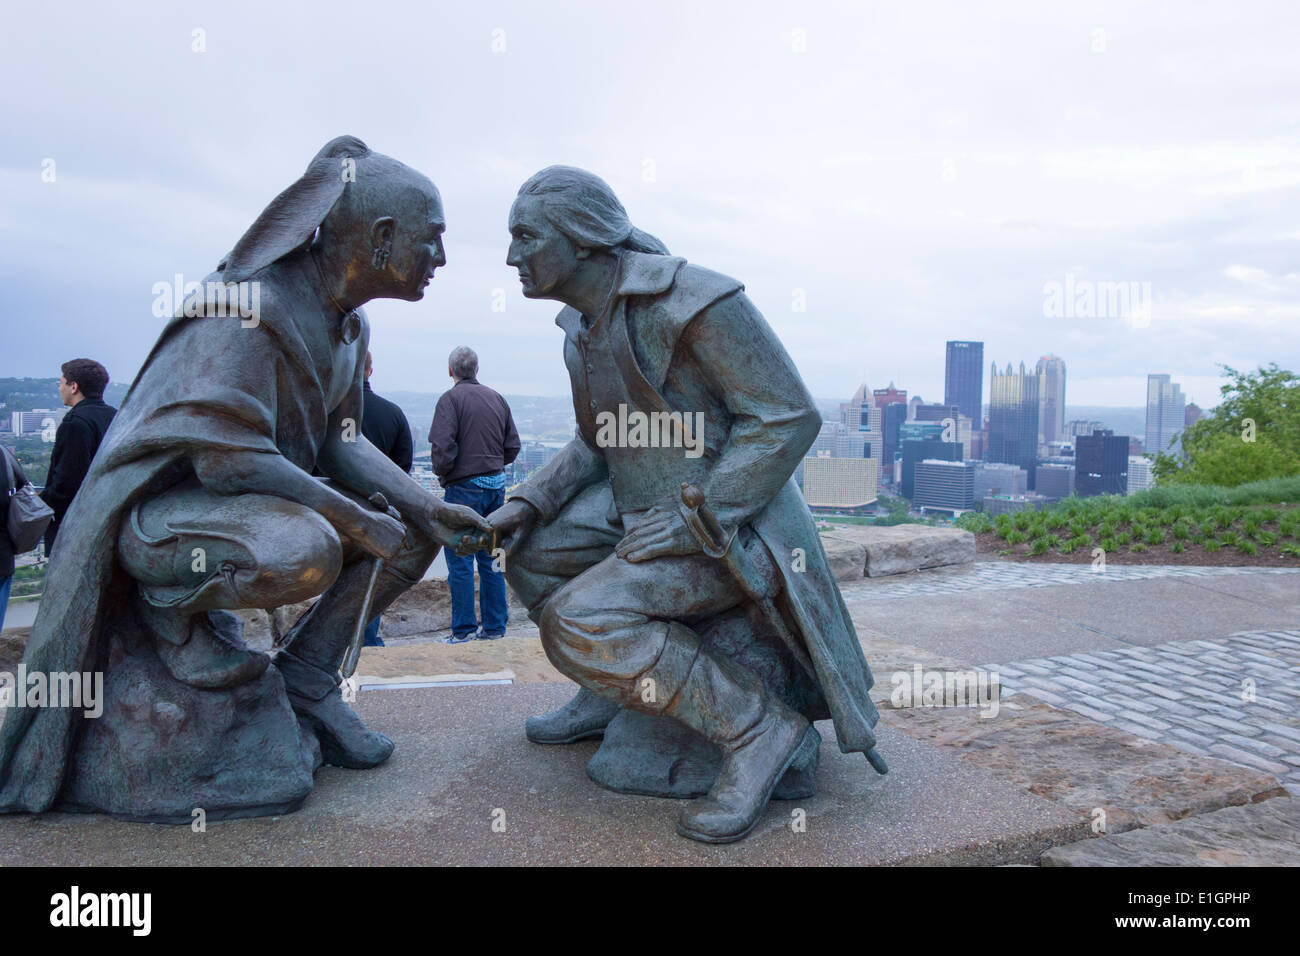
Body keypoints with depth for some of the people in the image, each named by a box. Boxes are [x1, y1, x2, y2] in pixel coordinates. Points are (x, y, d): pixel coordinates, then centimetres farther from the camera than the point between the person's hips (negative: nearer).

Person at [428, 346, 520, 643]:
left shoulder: (451, 398, -8)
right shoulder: (497, 398, 10)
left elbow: (443, 447, -18)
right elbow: (513, 447, 10)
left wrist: (442, 473, 0)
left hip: (464, 488, -6)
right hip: (496, 485, 6)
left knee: (460, 561, 0)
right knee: (491, 558, 12)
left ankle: (464, 630, 3)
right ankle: (495, 627, 17)